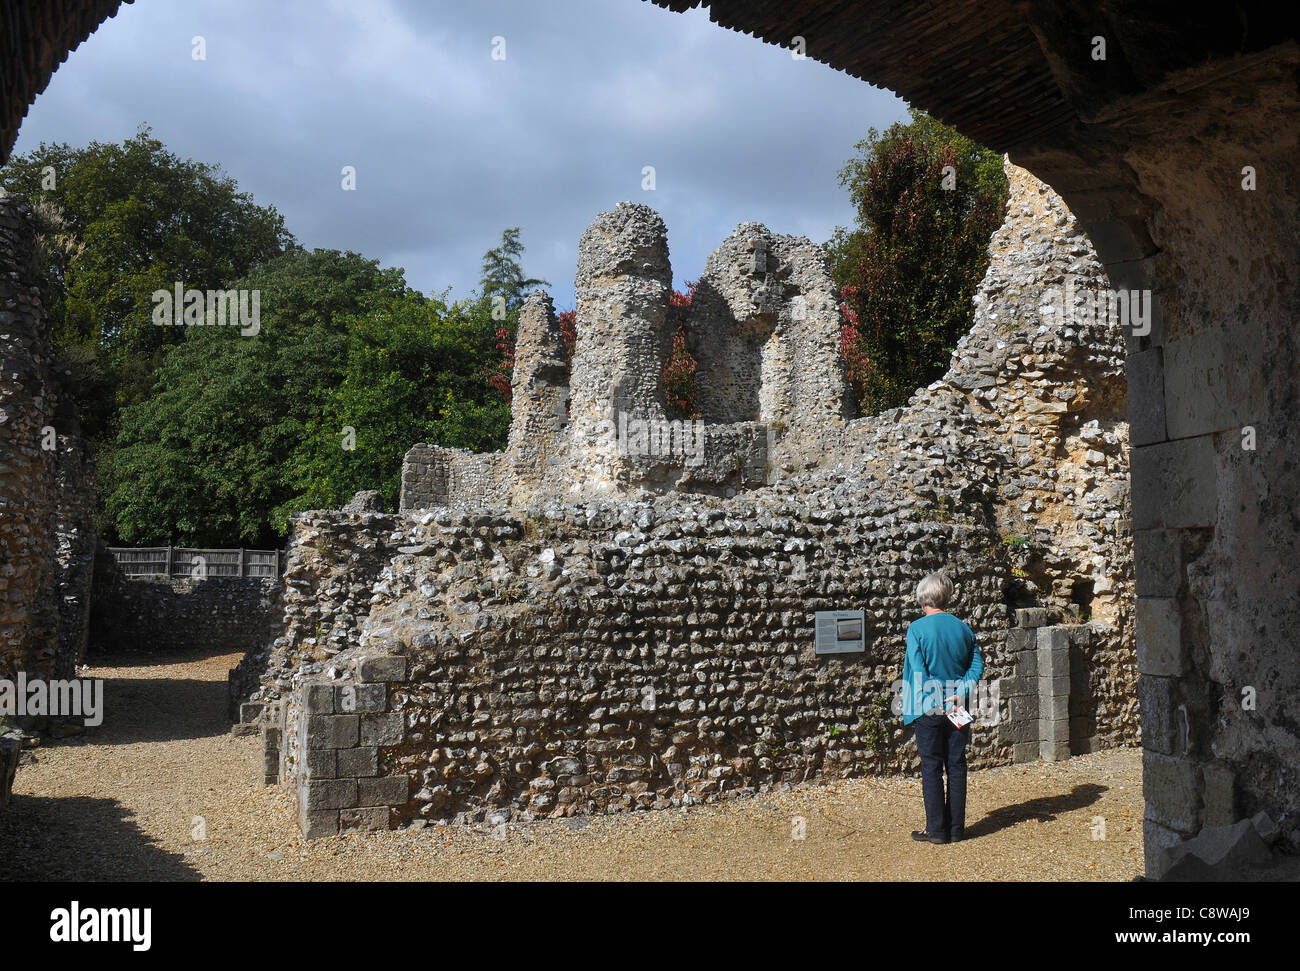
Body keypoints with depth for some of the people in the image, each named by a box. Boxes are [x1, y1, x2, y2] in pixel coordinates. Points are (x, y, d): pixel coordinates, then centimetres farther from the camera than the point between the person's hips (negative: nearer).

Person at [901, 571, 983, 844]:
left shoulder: (917, 628, -10)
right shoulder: (962, 628, 5)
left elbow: (917, 671, -15)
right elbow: (977, 665, 2)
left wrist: (935, 701, -12)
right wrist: (960, 693, -7)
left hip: (929, 709, -4)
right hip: (959, 709, 4)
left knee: (931, 767, 3)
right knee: (956, 765, 10)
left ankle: (936, 829, 7)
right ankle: (956, 828, 15)